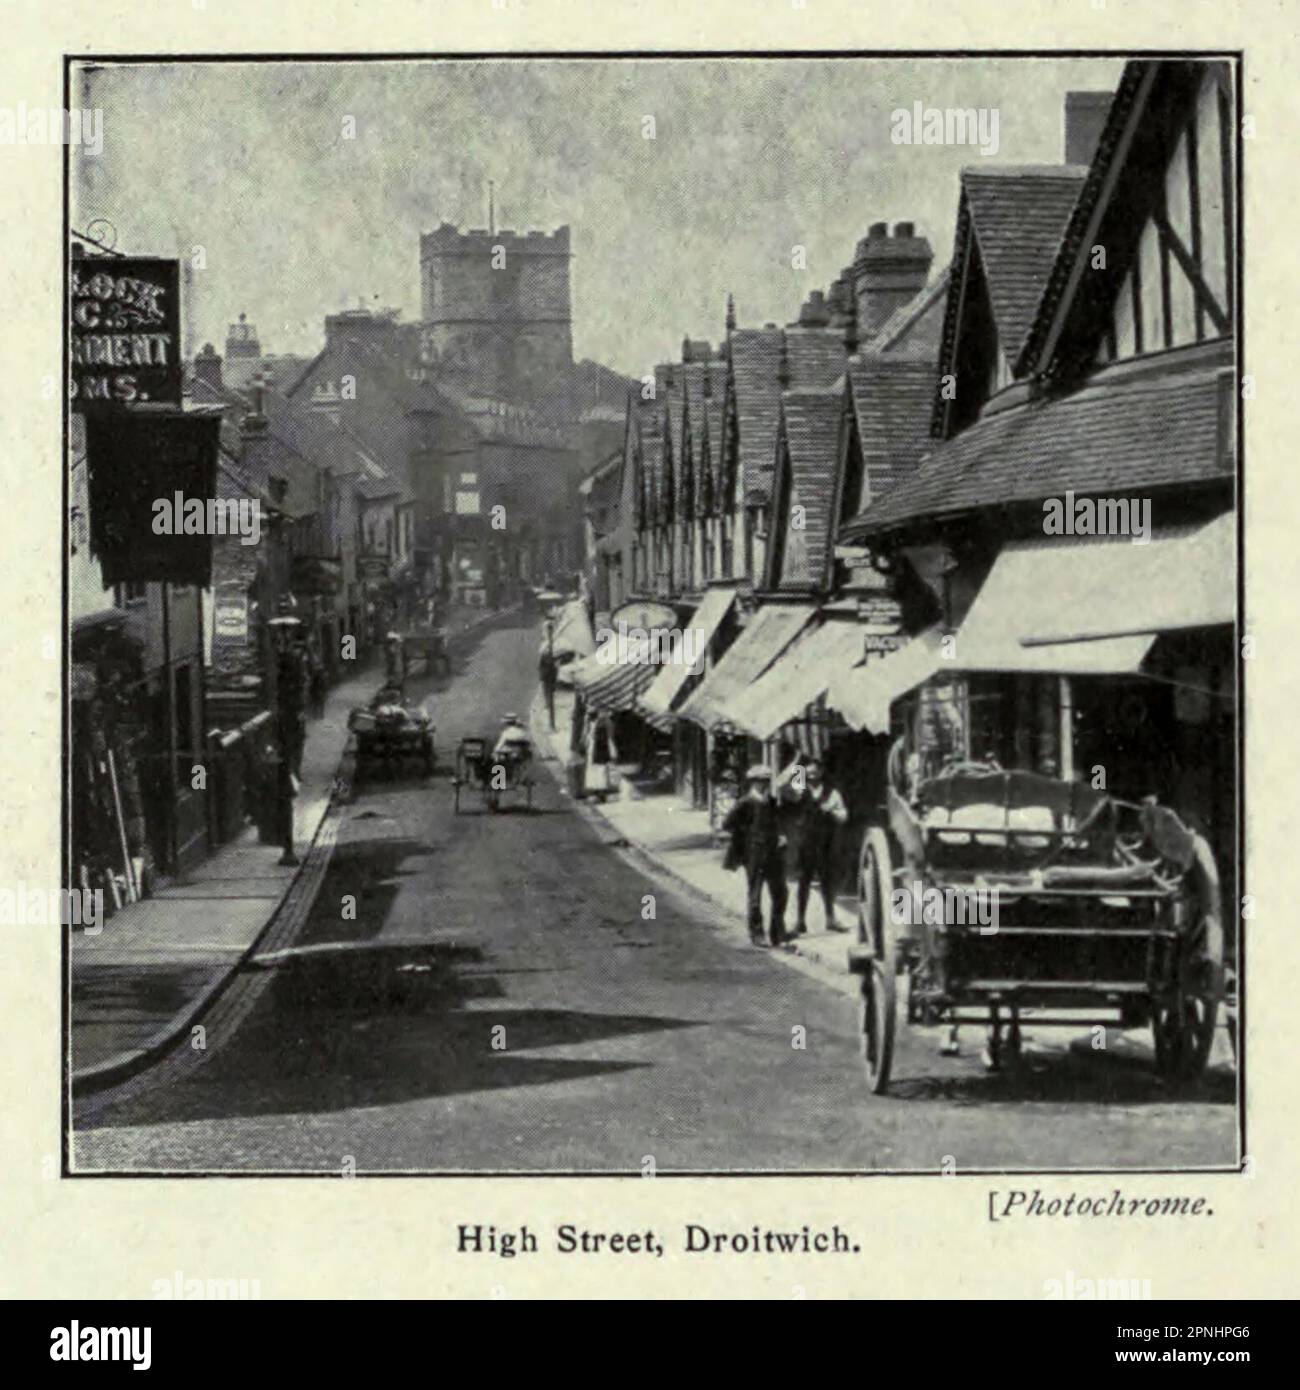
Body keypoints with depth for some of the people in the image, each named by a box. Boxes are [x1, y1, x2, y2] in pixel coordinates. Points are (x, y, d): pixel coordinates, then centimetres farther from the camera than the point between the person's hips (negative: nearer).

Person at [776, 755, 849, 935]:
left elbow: (843, 816, 7)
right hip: (805, 844, -1)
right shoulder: (800, 792, 3)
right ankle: (800, 921, 5)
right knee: (804, 881, 1)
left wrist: (830, 811, -13)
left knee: (827, 881, 7)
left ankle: (830, 919, 17)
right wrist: (793, 768, -14)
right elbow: (779, 787, -11)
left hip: (825, 845, 1)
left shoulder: (831, 793, 6)